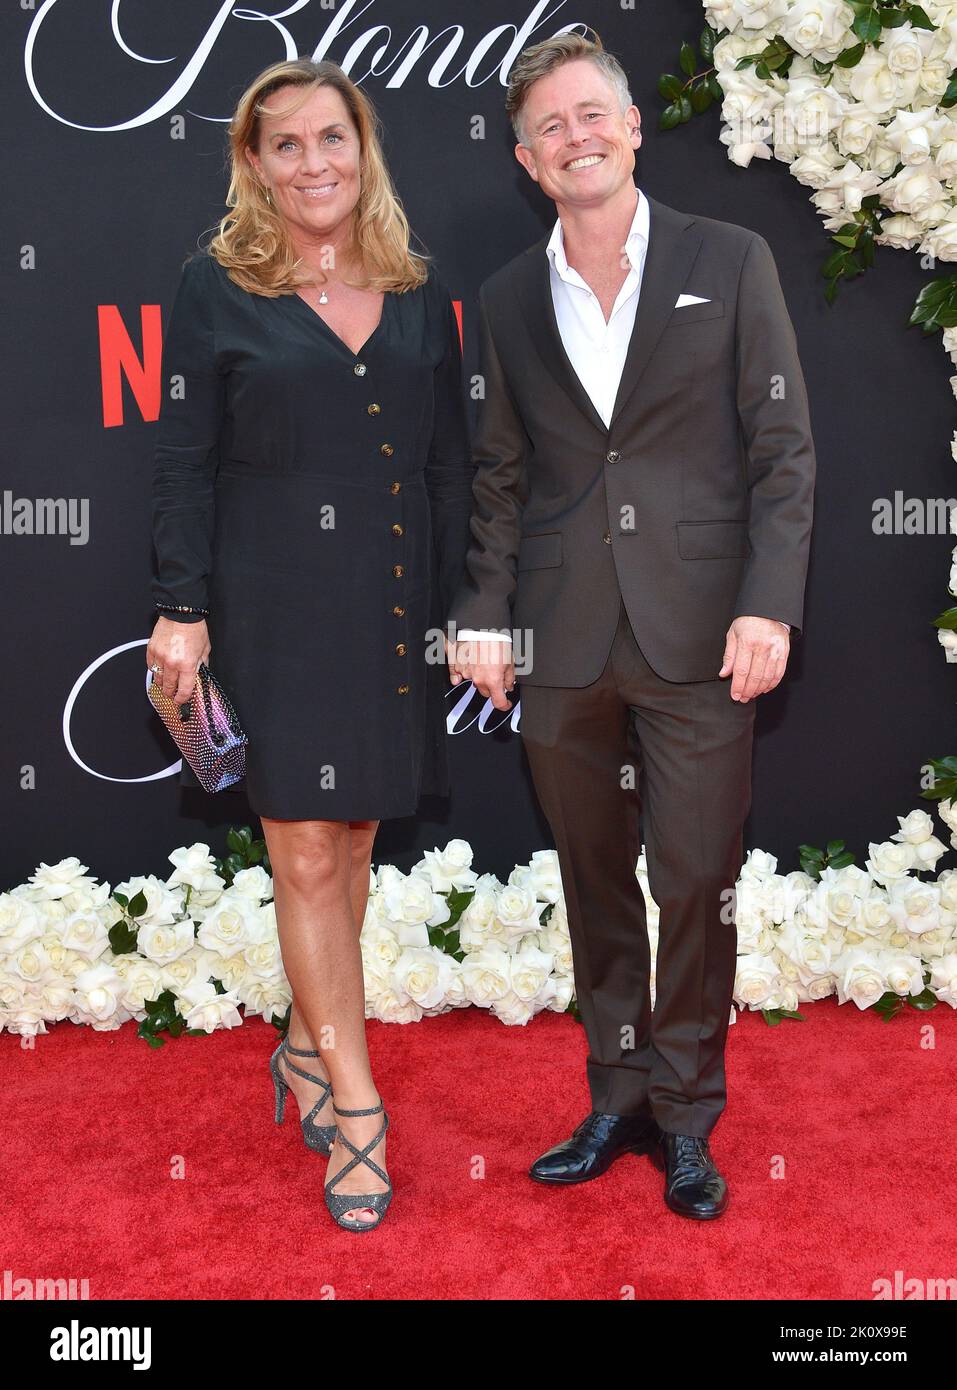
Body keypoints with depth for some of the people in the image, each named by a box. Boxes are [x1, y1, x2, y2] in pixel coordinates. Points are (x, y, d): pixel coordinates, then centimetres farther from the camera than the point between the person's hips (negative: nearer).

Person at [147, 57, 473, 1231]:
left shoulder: (417, 294, 10)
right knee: (305, 851, -2)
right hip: (276, 602, -3)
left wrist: (461, 602, 7)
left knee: (353, 838, 12)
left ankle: (308, 1045, 30)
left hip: (391, 604, 4)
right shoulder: (217, 289, 0)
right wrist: (182, 610, -8)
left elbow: (449, 462, 11)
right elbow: (184, 463, -2)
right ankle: (354, 1100, 8)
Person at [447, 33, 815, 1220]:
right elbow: (499, 476, 12)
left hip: (696, 633, -2)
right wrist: (482, 613, 2)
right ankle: (617, 1101, 25)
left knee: (698, 885, 1)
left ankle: (686, 1120, 19)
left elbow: (782, 447, -1)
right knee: (594, 886, 11)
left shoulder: (729, 262, 3)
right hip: (564, 642, 3)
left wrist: (769, 602, -11)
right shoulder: (509, 299, 11)